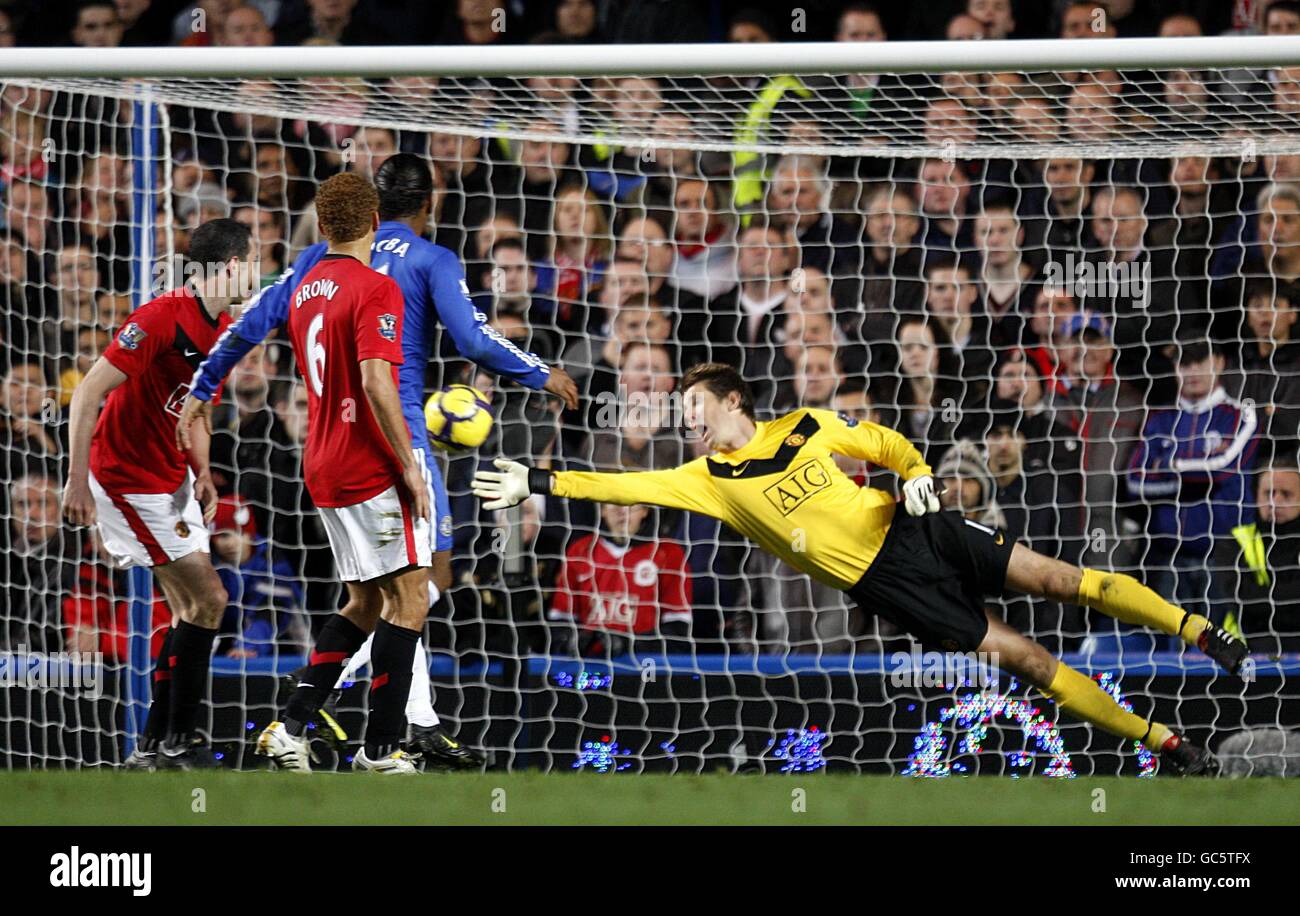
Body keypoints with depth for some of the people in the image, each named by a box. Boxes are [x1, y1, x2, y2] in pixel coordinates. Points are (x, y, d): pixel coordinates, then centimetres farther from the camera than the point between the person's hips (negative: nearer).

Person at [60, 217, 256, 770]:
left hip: (171, 481, 9)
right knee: (208, 600, -10)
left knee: (192, 610, 9)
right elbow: (89, 393, -23)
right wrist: (77, 482, -26)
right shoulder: (163, 317, -22)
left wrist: (202, 472, 9)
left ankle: (156, 746, 14)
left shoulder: (223, 328, 6)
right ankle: (175, 742, -4)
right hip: (127, 477, -9)